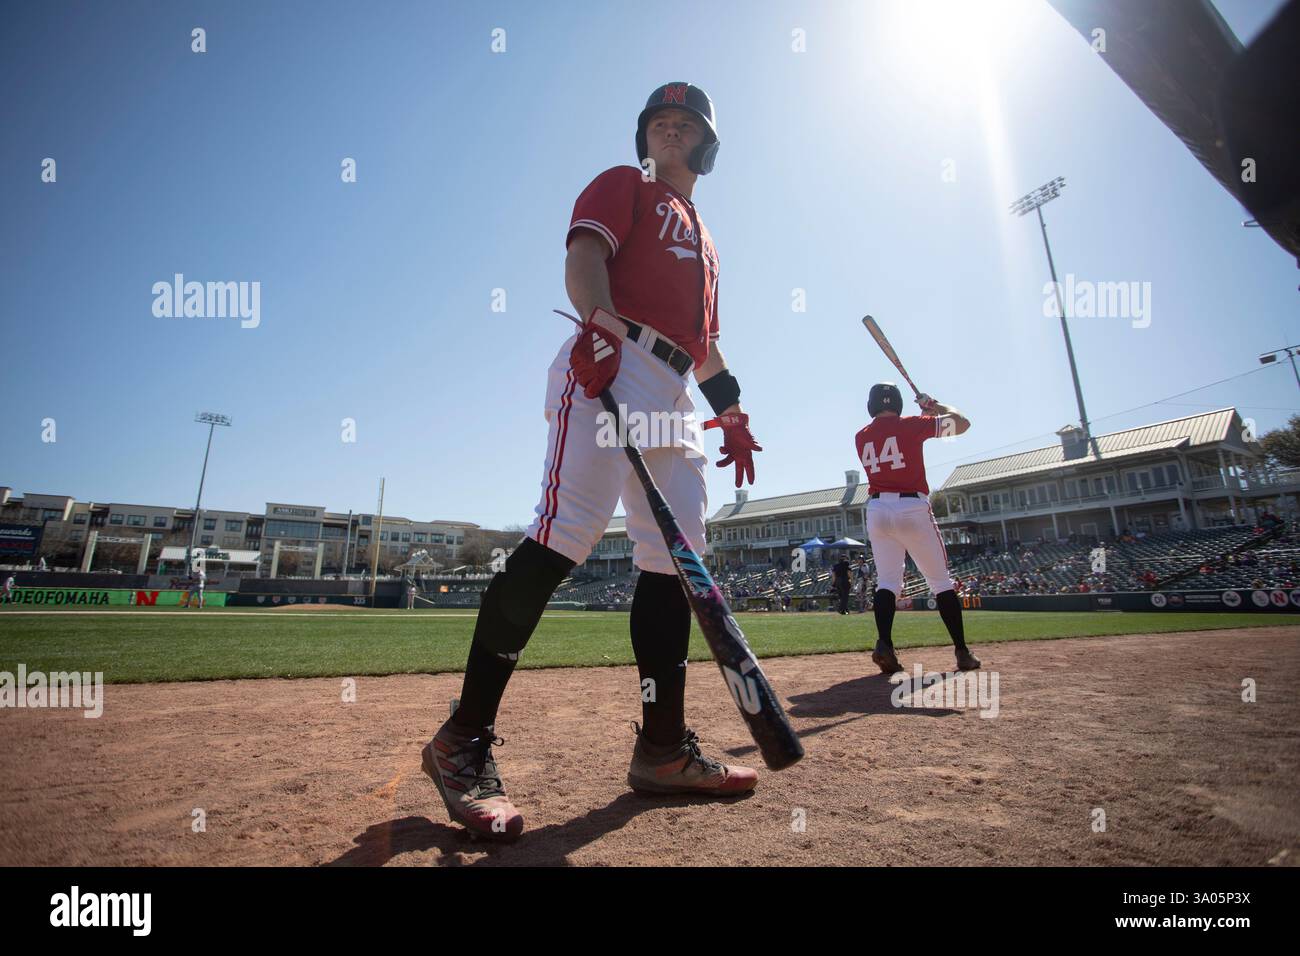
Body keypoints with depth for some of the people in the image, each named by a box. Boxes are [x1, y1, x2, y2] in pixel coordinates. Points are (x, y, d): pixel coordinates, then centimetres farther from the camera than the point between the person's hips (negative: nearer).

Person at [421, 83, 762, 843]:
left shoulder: (704, 240, 37)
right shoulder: (623, 185, 17)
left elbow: (704, 338, 32)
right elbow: (584, 254, -4)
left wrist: (732, 410, 21)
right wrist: (600, 318, -26)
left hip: (675, 396, 8)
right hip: (610, 363, -7)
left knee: (675, 557, -1)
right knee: (566, 533, -23)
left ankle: (664, 750, 6)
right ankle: (464, 740, -14)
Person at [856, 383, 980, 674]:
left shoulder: (861, 438, 11)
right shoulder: (912, 425, 0)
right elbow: (962, 423, 10)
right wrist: (933, 405, 24)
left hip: (877, 509, 3)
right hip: (912, 508, -3)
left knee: (887, 581, 4)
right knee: (940, 580, 7)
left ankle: (884, 644, -14)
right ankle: (962, 652, 11)